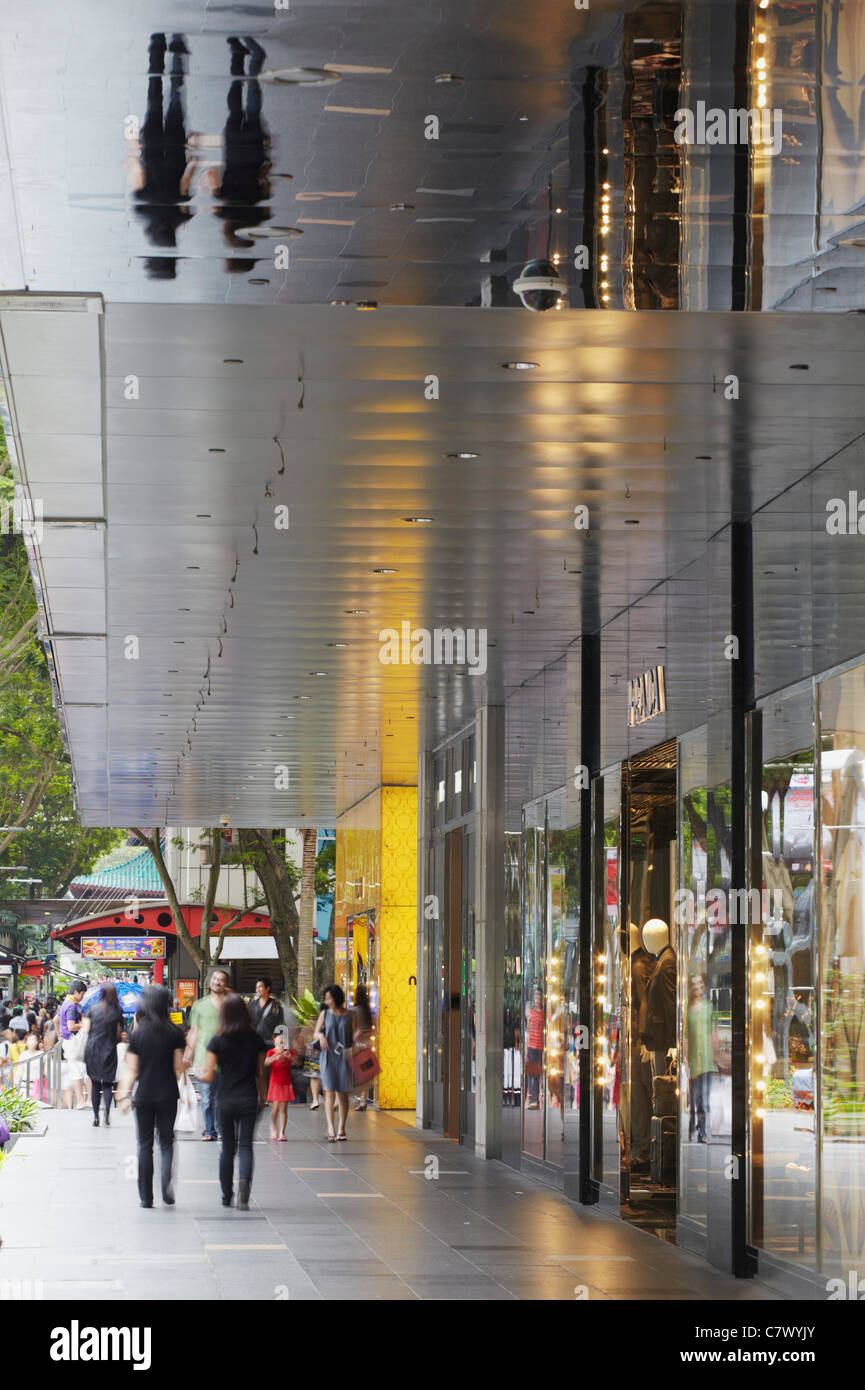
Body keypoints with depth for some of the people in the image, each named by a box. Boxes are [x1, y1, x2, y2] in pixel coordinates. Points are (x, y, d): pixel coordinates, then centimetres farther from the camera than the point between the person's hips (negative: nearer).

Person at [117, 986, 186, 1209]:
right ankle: (167, 1179, -18)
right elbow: (179, 1067, -3)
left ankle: (146, 1197, 8)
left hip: (144, 1096, 0)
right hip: (168, 1094, 0)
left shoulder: (138, 1034, -4)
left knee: (145, 1144, 9)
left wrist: (124, 1094, 2)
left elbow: (131, 1070, -4)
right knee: (167, 1142, 10)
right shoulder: (174, 1033, -5)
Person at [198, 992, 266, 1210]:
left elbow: (209, 1077, -7)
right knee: (245, 1145, 1)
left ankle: (227, 1196, 17)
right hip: (249, 1099, 0)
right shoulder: (255, 1040, -1)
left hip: (226, 1100, 0)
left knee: (228, 1147, 12)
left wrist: (200, 1075, 14)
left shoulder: (217, 1042, -7)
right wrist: (262, 1095, 18)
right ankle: (244, 1180, -26)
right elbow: (260, 1073, 5)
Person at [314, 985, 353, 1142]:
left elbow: (354, 1036, 6)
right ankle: (330, 1129, -18)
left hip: (344, 1057, 0)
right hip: (328, 1056, 0)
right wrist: (321, 1036, -13)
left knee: (342, 1093, 5)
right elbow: (316, 1033, 10)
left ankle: (341, 1129, 15)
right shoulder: (325, 1014, 6)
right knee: (329, 1092, -11)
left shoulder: (349, 1016, 2)